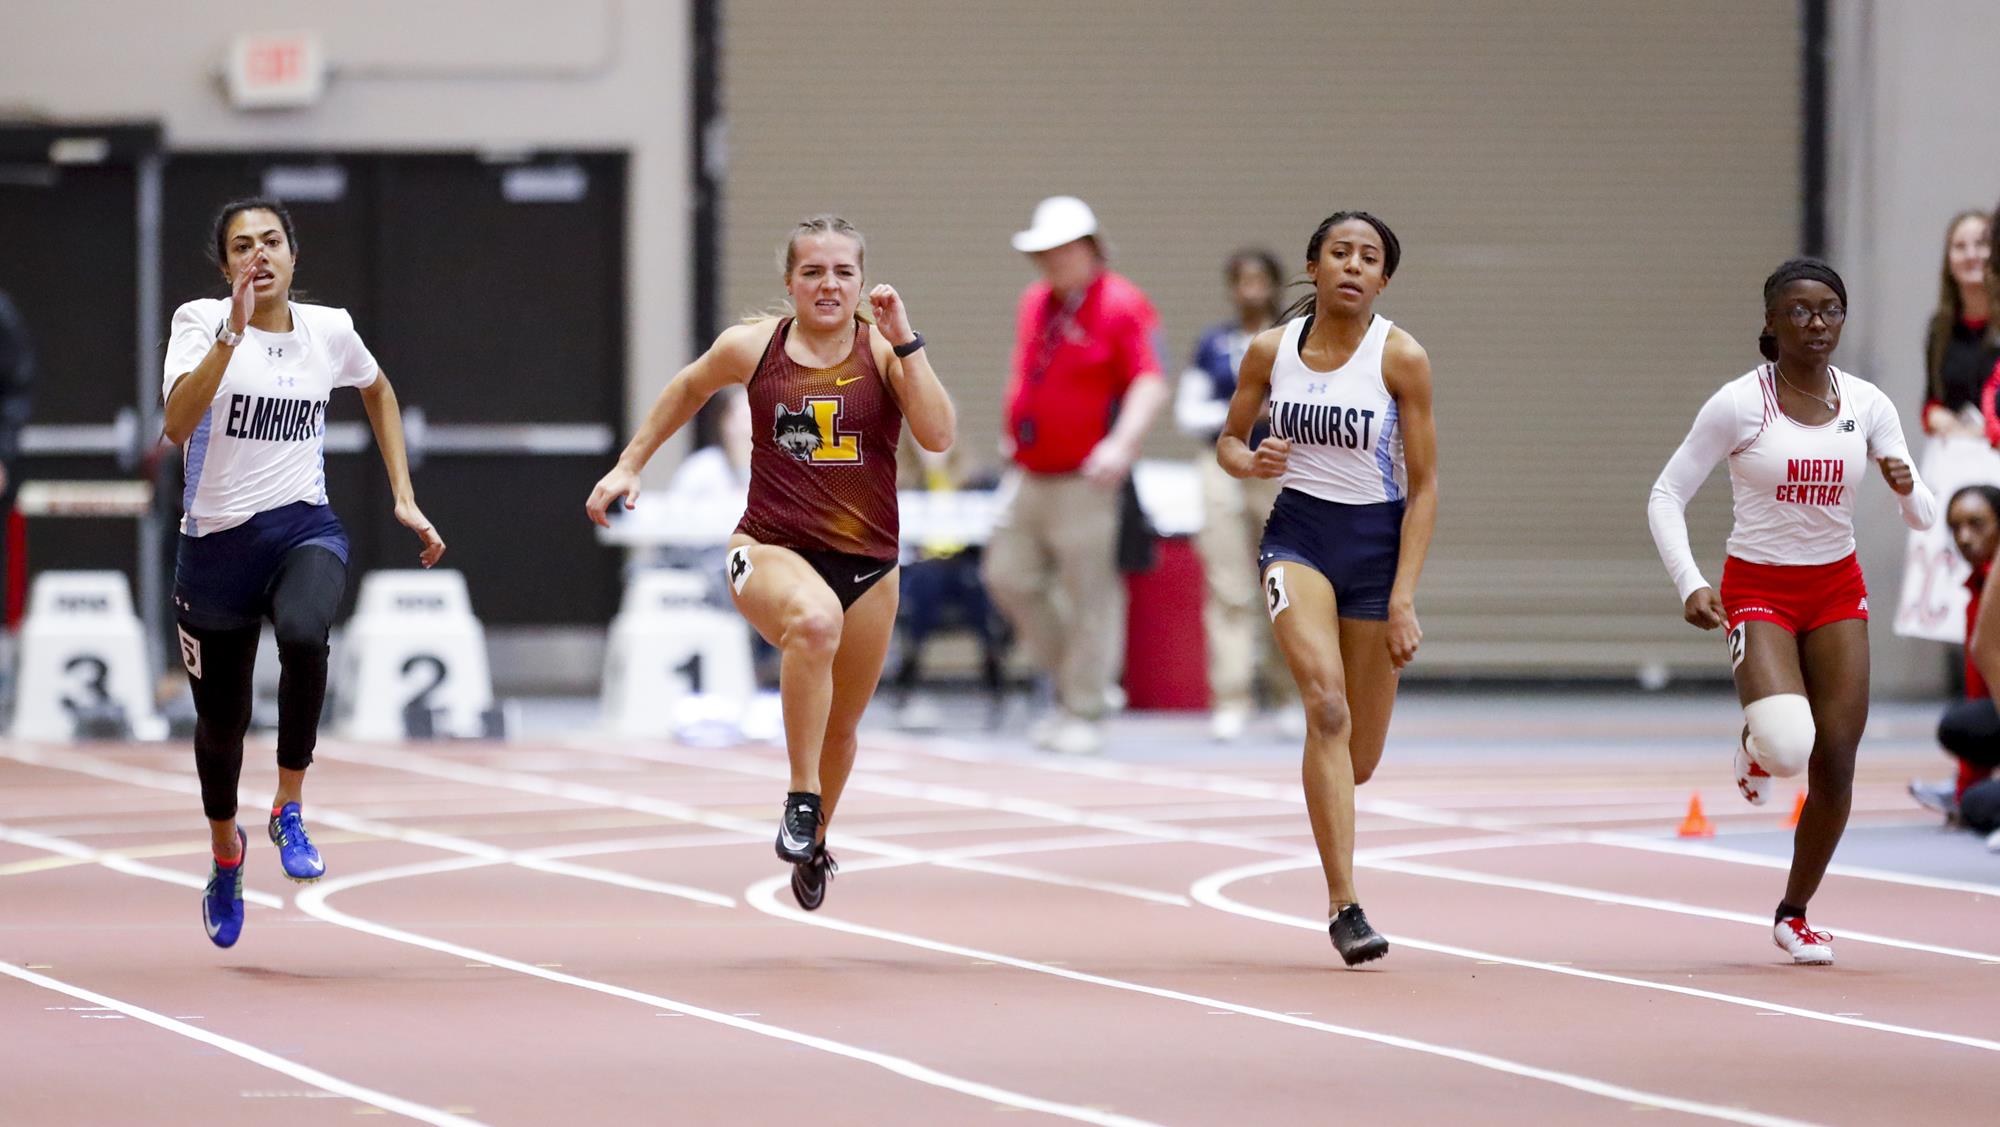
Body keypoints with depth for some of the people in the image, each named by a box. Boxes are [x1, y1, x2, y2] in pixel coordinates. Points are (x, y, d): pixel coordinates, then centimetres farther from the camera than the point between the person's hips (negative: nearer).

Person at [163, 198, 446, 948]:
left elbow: (379, 394, 23)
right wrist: (234, 330, -34)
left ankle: (289, 810, -16)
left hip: (303, 529, 0)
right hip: (217, 541, 0)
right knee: (221, 718, 11)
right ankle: (225, 850, 43)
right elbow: (177, 425, -27)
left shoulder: (329, 330, 1)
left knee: (303, 634, -34)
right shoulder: (202, 322, -9)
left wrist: (404, 498, 17)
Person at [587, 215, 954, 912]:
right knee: (815, 619, -38)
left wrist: (903, 339, -22)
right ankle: (800, 799, -27)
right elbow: (688, 390, 18)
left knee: (840, 729, 17)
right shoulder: (752, 347, -3)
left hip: (867, 565, 2)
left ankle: (815, 841, 48)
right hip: (772, 548, -2)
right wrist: (629, 465, 19)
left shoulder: (884, 352, -6)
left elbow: (938, 436, -20)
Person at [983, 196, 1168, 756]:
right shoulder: (1035, 303, 13)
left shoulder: (1121, 306, -11)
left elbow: (1150, 384, -19)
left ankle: (1084, 712, 3)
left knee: (1088, 595, -4)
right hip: (1029, 476, 8)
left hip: (1084, 480, -8)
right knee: (1008, 575, 8)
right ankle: (1067, 675, 24)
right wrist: (1016, 432, 26)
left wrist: (1122, 442, -32)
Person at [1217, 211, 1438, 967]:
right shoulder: (1271, 350, -1)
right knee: (1326, 706, -24)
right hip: (1297, 536, 0)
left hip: (1377, 542, 0)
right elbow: (1229, 438, 14)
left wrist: (1403, 598, -14)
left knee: (1358, 760, 5)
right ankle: (1344, 907, -25)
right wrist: (1248, 462, -11)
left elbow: (1424, 487, -7)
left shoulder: (1400, 358, -9)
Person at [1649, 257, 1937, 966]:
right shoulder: (1739, 404, -11)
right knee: (1789, 745, -26)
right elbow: (1666, 496, -8)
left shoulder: (1867, 404, -1)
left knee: (1835, 764, -2)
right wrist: (1689, 585, -20)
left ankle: (1794, 915, 18)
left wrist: (1908, 488, -23)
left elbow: (1923, 519, 1)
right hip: (1758, 589, -4)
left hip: (1838, 590, 4)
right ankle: (1757, 749, 14)